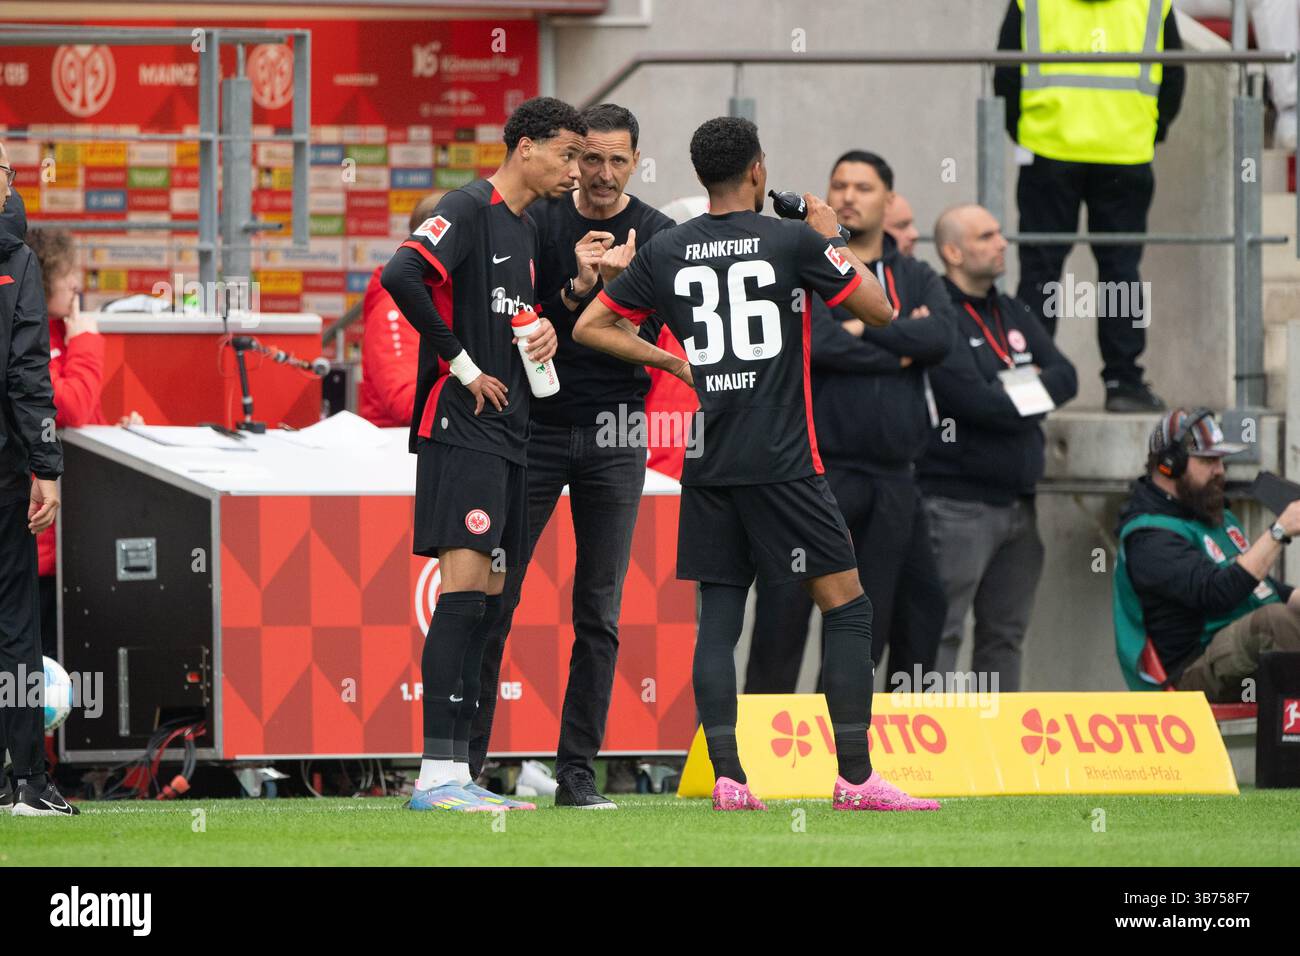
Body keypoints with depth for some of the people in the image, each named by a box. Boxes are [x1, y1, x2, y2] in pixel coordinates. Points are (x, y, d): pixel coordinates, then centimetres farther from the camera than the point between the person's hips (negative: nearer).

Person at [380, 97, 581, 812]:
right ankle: (436, 774, -18)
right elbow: (401, 275, -23)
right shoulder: (470, 209, -9)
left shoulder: (525, 228, 19)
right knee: (464, 587, -15)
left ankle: (457, 775, 7)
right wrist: (464, 366, -17)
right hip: (459, 427, -9)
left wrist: (544, 331, 7)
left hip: (505, 432, 9)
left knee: (487, 599, 6)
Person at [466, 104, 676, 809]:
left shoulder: (655, 236, 2)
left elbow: (650, 345, -6)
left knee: (599, 612, 2)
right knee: (493, 595, -5)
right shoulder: (537, 221, 1)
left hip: (614, 436, 1)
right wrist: (578, 289, -17)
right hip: (533, 425, -1)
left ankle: (578, 772, 6)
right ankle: (461, 759, 1)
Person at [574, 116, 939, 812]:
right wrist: (834, 240, 14)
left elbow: (590, 328, 12)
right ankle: (856, 777, -6)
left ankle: (728, 778, -4)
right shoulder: (794, 241, -4)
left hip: (708, 465, 4)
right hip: (783, 461, -4)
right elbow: (880, 310, 2)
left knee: (717, 620, 6)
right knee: (847, 606, 1)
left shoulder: (664, 252, 6)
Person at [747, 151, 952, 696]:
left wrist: (863, 329, -13)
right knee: (784, 612, -9)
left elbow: (939, 336, -6)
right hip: (815, 468, -4)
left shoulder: (916, 280, 14)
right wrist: (896, 351, -8)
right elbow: (813, 341, -16)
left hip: (891, 481, 5)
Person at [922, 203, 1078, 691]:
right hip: (956, 502, -9)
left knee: (1005, 633, 12)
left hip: (1016, 500, 9)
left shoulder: (1013, 314, 18)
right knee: (940, 633, -10)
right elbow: (975, 400, -19)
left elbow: (1065, 376, 10)